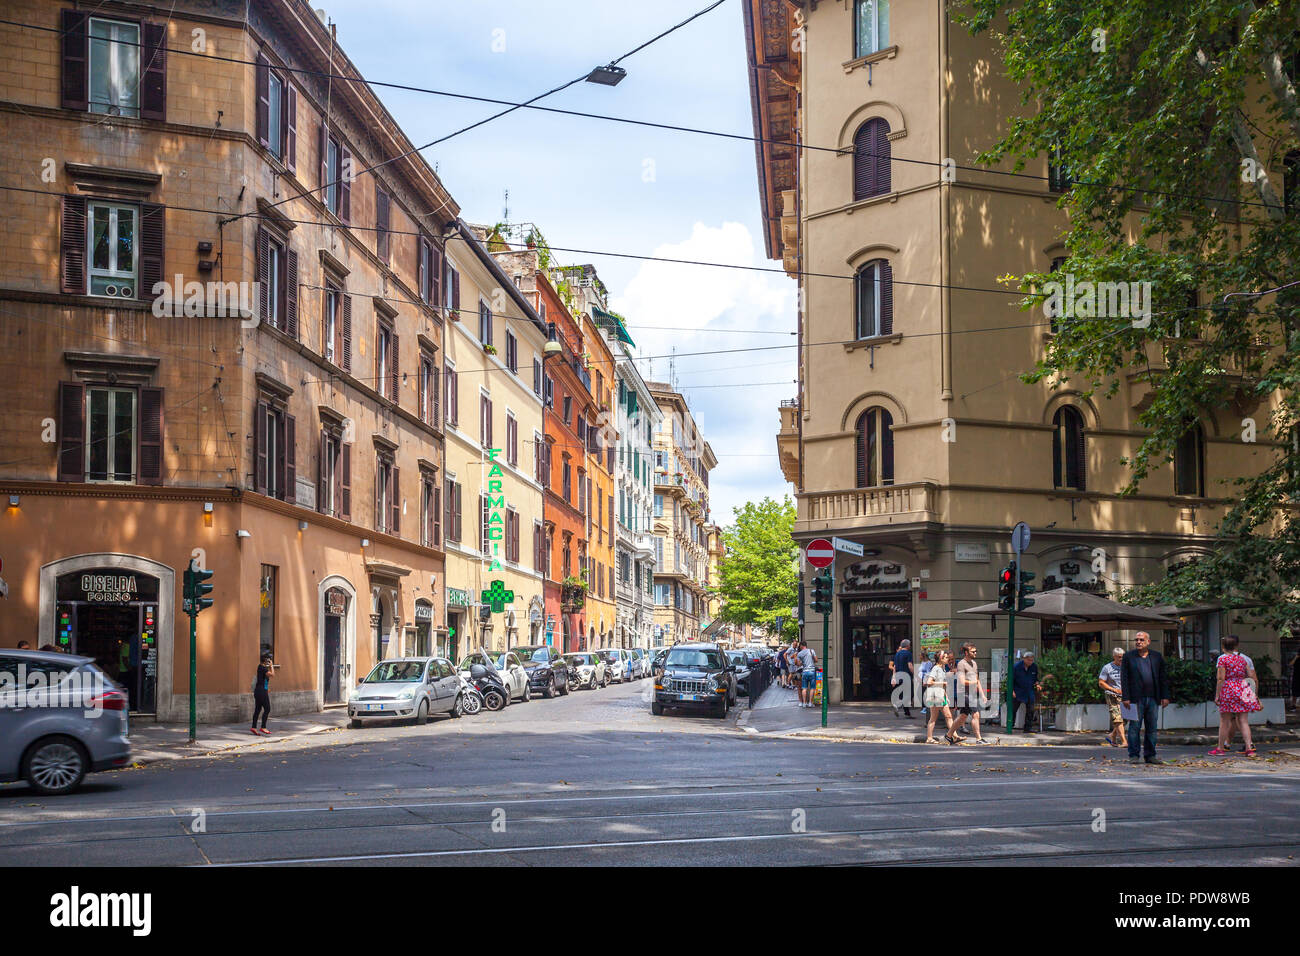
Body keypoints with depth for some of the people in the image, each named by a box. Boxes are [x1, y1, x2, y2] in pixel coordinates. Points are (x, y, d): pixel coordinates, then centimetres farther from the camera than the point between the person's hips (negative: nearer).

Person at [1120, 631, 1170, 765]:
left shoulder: (1157, 656, 11)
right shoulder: (1128, 657, 4)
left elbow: (1163, 678, 12)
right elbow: (1124, 678, -1)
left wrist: (1165, 696, 5)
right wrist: (1125, 698, -8)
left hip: (1153, 699, 3)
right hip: (1136, 698, -3)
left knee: (1151, 728, 7)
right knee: (1134, 727, -2)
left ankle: (1150, 755, 14)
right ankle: (1134, 755, 4)